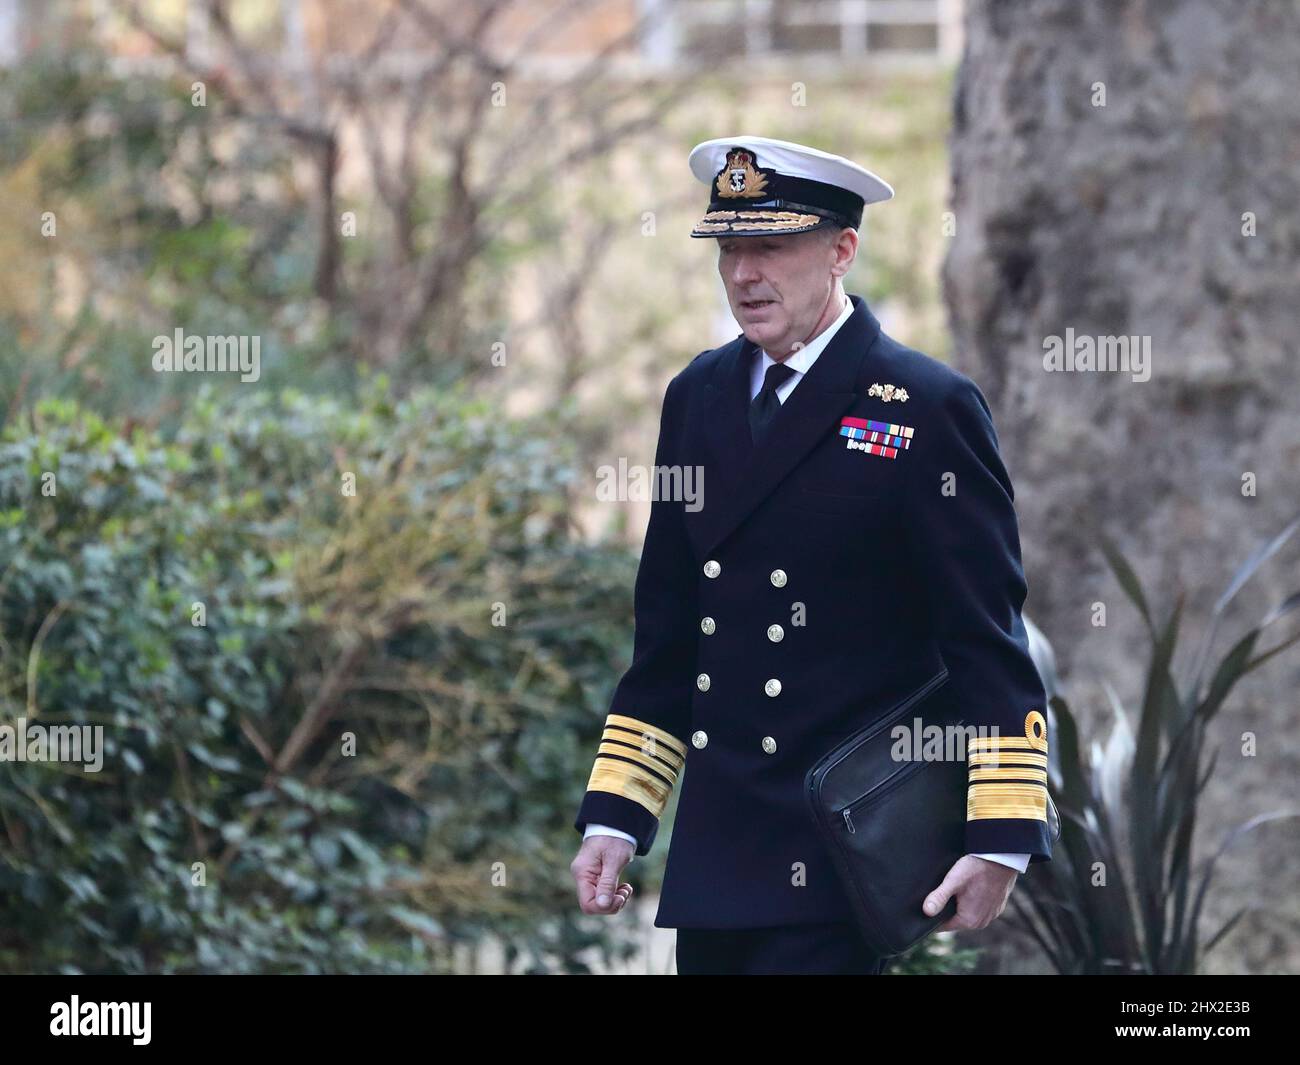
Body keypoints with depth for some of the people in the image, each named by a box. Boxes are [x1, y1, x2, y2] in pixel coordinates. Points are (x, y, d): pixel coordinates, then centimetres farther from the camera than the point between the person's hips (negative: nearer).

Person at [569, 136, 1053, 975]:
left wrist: (1001, 840, -14)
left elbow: (990, 641, -8)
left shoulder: (929, 410, -6)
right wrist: (615, 816, 13)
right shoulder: (698, 399, 13)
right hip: (713, 862, 6)